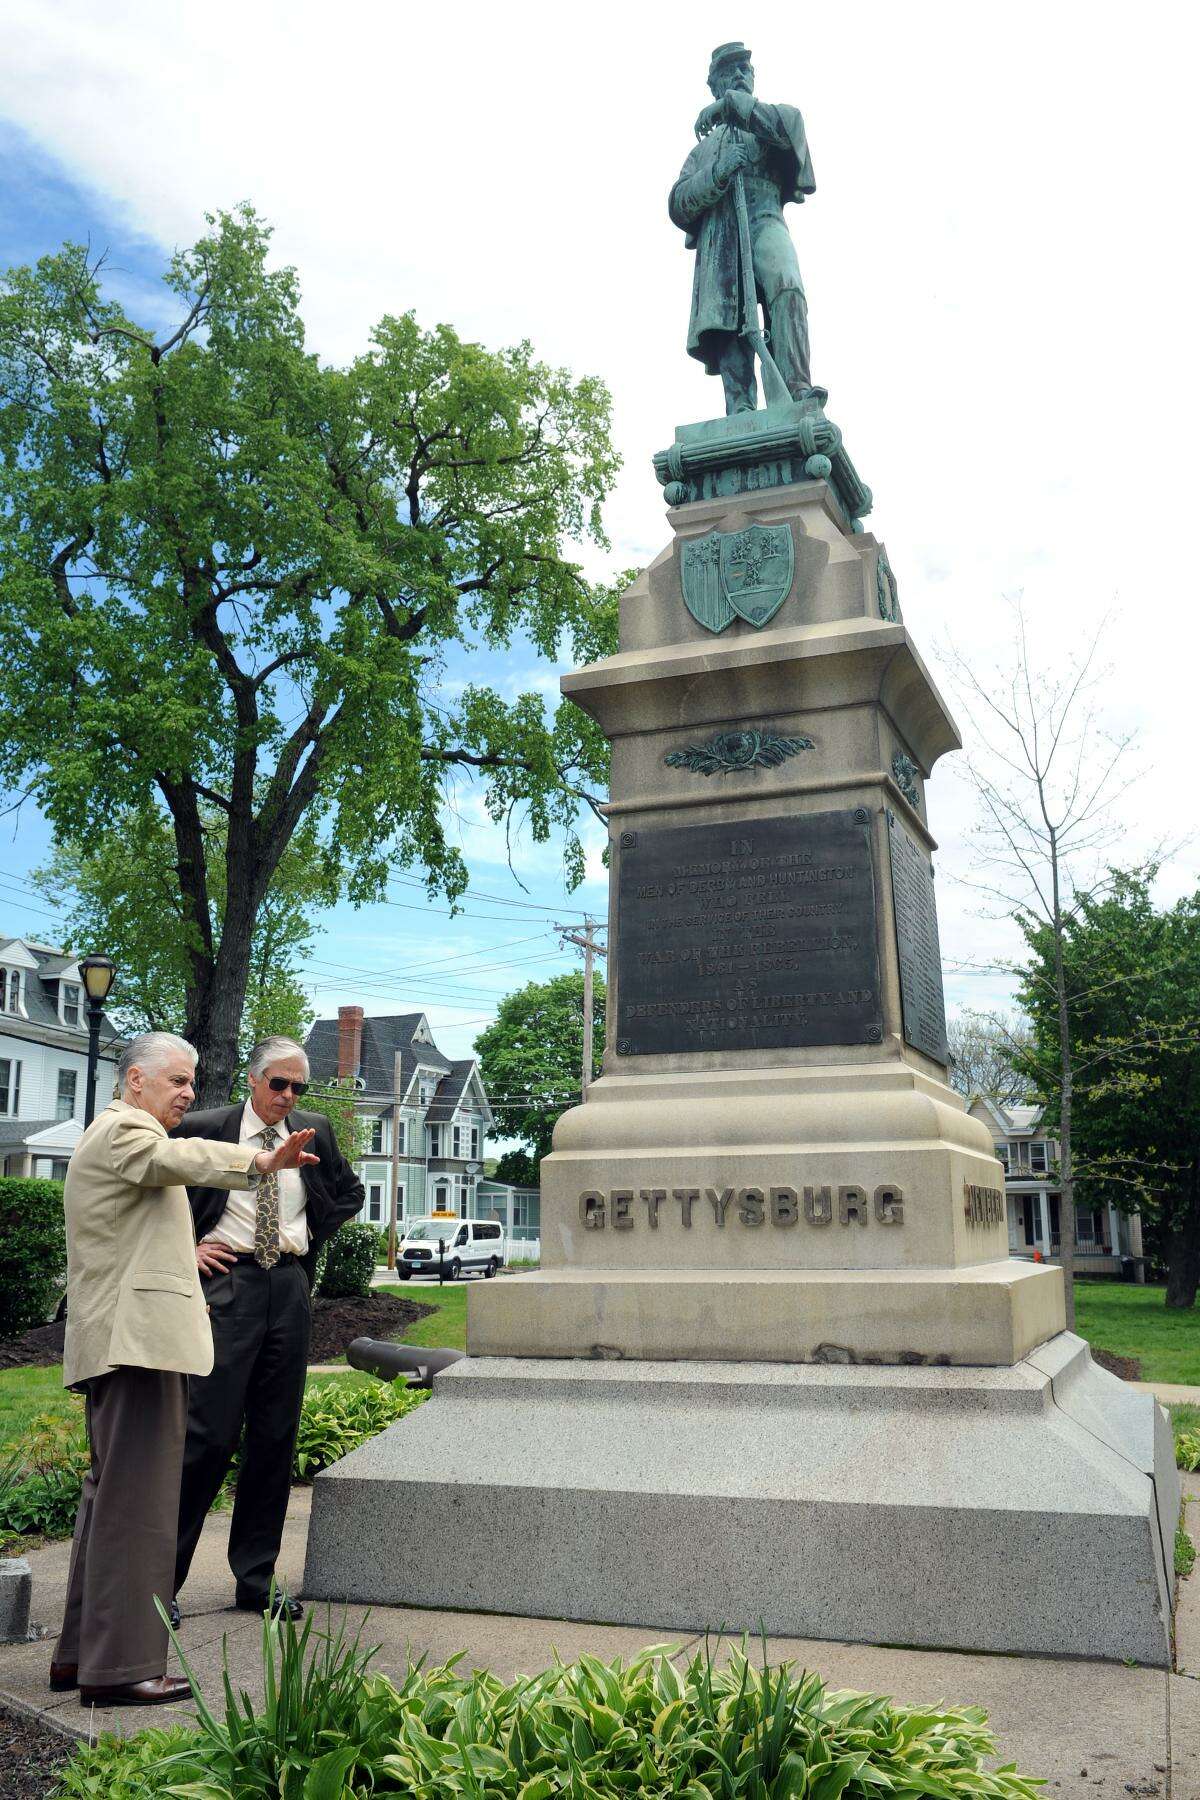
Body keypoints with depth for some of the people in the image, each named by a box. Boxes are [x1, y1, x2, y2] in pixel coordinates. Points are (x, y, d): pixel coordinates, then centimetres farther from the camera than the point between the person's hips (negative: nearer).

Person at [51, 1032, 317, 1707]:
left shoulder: (118, 1134, 25)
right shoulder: (122, 1130, -9)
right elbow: (178, 1158, -33)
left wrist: (184, 1251, 39)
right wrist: (260, 1160, -47)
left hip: (116, 1343, 11)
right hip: (138, 1338, -11)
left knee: (110, 1494, 15)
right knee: (137, 1499, -10)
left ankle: (81, 1651, 23)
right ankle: (119, 1666, -7)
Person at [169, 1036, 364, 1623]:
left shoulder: (314, 1132, 8)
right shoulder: (203, 1129, -4)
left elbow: (350, 1192, 23)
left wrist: (311, 1236, 11)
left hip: (290, 1288, 4)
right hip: (227, 1285, -4)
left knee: (276, 1437, 8)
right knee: (211, 1432, -8)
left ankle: (255, 1580, 18)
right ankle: (160, 1575, 6)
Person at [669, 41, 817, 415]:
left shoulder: (769, 124, 31)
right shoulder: (703, 148, 35)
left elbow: (791, 123, 3)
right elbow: (678, 204, 17)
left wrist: (733, 104, -2)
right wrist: (718, 171, -2)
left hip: (764, 219, -2)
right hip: (717, 234, 2)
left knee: (785, 285, -33)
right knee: (727, 318, -20)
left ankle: (796, 388, -47)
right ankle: (741, 415, -33)